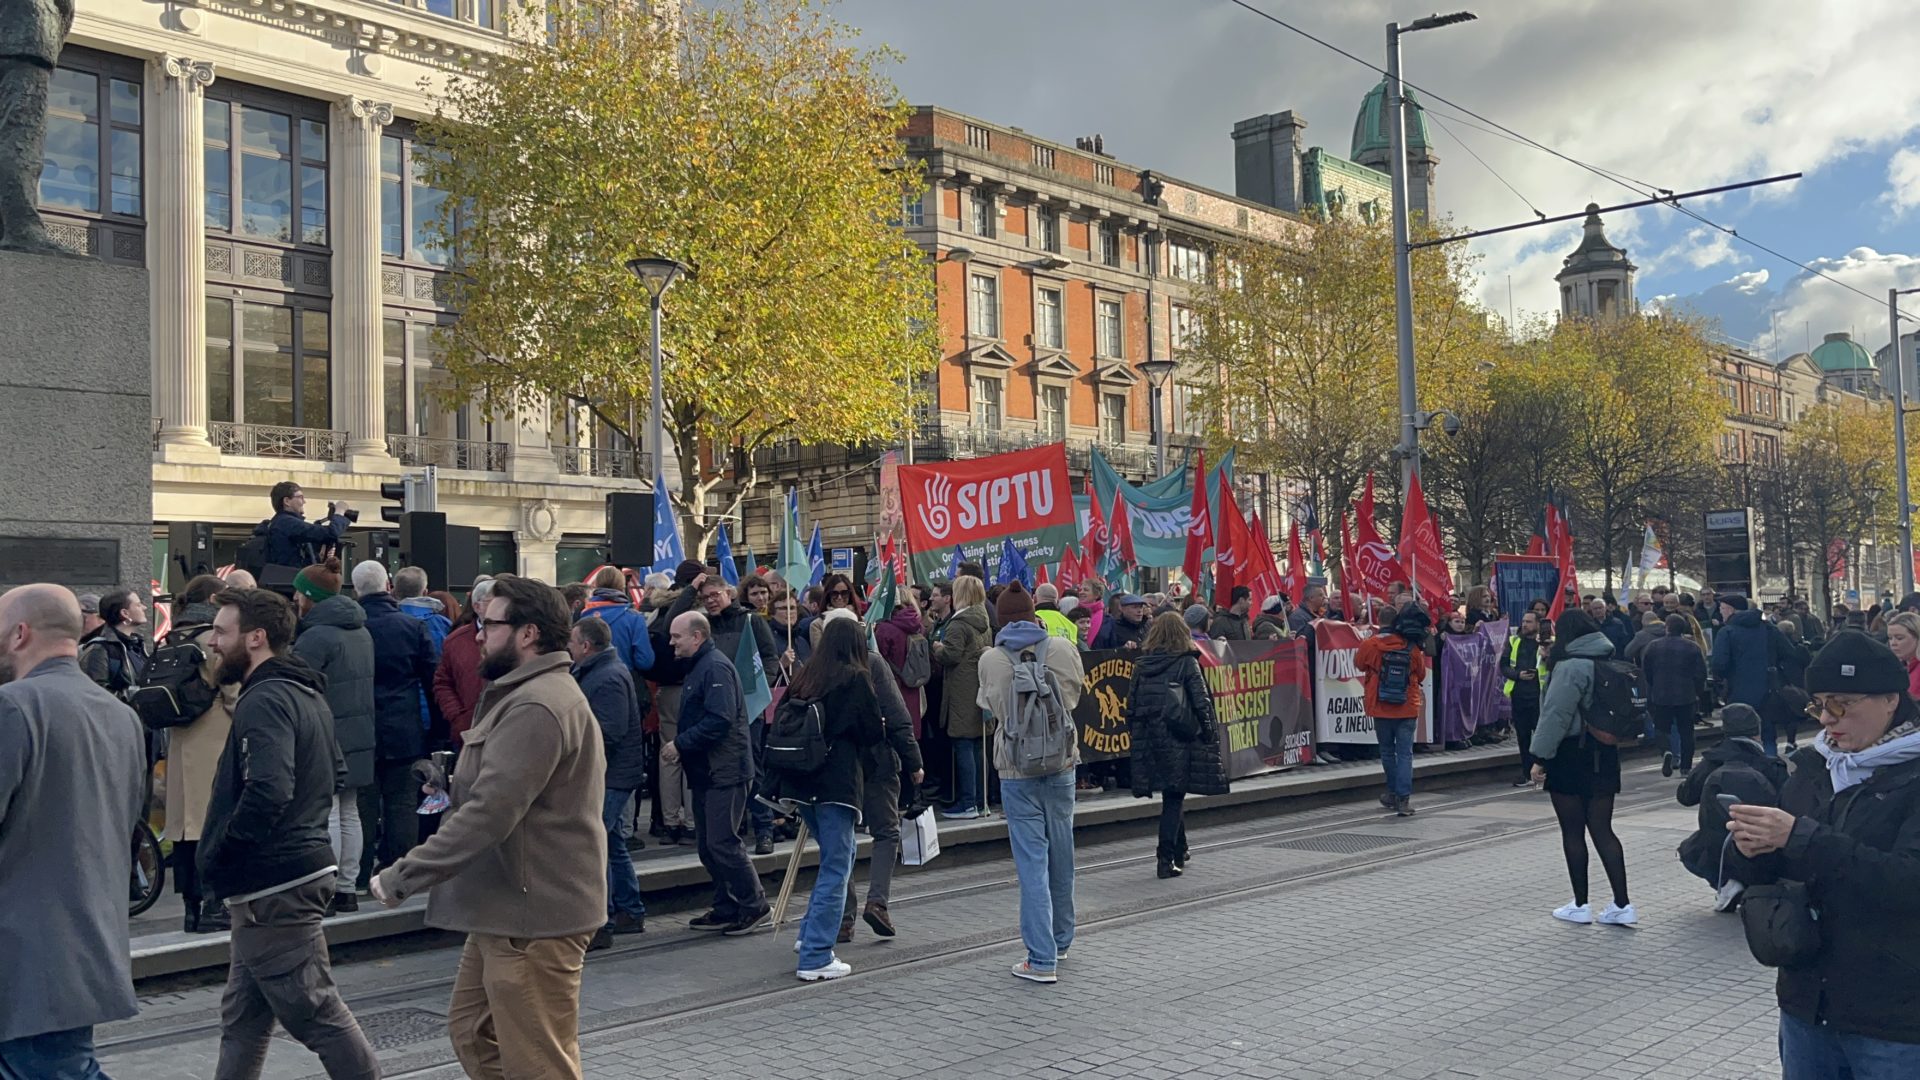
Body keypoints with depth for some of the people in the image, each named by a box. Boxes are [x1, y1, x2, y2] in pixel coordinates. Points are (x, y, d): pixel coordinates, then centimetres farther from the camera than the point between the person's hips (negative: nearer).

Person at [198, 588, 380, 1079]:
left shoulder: (264, 702, -17)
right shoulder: (306, 693, 14)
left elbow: (267, 794, -29)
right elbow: (336, 773, 24)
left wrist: (215, 854, -17)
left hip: (273, 887, -10)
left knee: (317, 1013, -2)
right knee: (242, 1019, 16)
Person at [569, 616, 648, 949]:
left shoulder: (609, 678, -19)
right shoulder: (593, 672, 15)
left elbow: (607, 734, -25)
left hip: (611, 777, -11)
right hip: (612, 775, 11)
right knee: (613, 844, 17)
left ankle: (600, 925, -4)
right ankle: (631, 913, 27)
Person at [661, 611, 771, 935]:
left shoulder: (715, 667, -15)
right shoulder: (697, 667, 18)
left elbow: (718, 721, -24)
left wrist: (680, 744, -18)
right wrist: (680, 747, 6)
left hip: (724, 772, -10)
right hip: (706, 771, 10)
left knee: (722, 843, -9)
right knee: (708, 846, 12)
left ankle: (754, 907, 1)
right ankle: (726, 909, 20)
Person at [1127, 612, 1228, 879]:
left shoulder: (1141, 665, 4)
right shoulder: (1187, 664, -7)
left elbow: (1131, 704, 5)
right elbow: (1202, 703, -9)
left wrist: (1136, 735, 12)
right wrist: (1209, 734, 0)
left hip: (1149, 738, 4)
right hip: (1179, 738, -4)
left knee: (1172, 795, 19)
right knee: (1174, 797, 0)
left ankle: (1179, 850, 32)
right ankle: (1165, 858, -6)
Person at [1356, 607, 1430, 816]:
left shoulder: (1374, 644, -9)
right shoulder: (1415, 651, -9)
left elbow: (1359, 663, 5)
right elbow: (1421, 675, 6)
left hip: (1381, 707, 1)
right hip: (1407, 709, -1)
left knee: (1387, 751, 16)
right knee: (1405, 753, 2)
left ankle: (1394, 793, 24)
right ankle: (1404, 798, -7)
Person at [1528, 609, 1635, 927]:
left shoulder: (1571, 666, -15)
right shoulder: (1609, 662, 10)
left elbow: (1556, 716, -19)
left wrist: (1540, 757, -14)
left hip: (1572, 756, -7)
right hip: (1605, 754, 7)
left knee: (1573, 832, 3)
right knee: (1602, 829, 9)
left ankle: (1580, 905, 10)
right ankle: (1622, 905, 4)